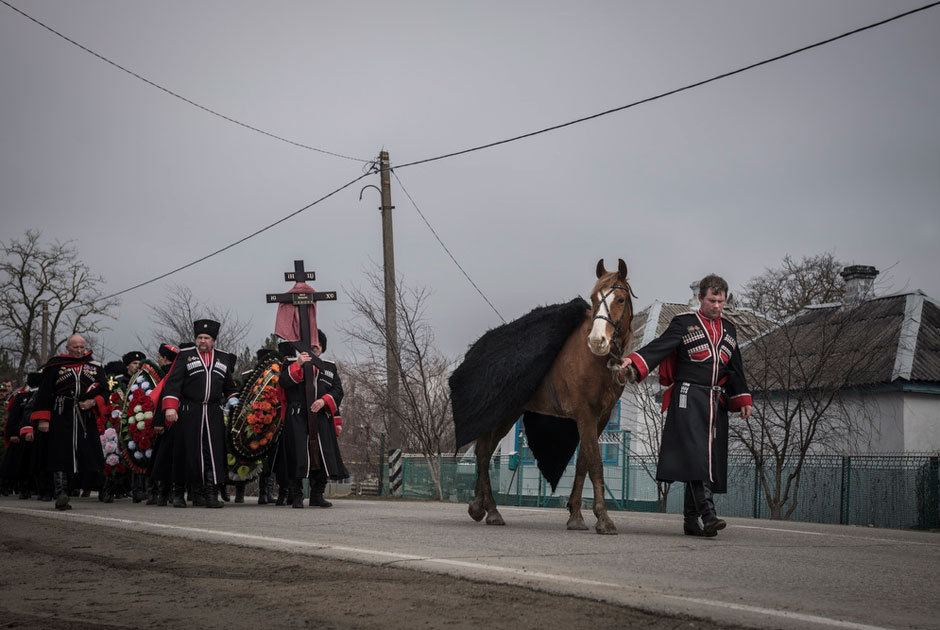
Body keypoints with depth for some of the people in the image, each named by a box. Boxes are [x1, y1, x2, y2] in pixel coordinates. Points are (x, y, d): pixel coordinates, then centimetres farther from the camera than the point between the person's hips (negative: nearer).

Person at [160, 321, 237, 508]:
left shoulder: (224, 359, 17)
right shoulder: (185, 356, 7)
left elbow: (230, 387, 25)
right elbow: (173, 382, -1)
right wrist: (170, 407, -12)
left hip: (214, 413, 2)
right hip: (189, 414, -2)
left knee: (214, 452, -8)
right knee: (187, 452, 1)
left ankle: (211, 493, -9)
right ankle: (178, 491, 15)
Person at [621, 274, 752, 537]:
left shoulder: (728, 329, 18)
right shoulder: (684, 323, 1)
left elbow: (735, 369, 24)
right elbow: (659, 347, -12)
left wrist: (743, 400, 18)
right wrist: (634, 361, -29)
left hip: (716, 404, 6)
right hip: (688, 399, -6)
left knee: (710, 460, 4)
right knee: (696, 455, -18)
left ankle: (691, 521, 10)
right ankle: (708, 515, -27)